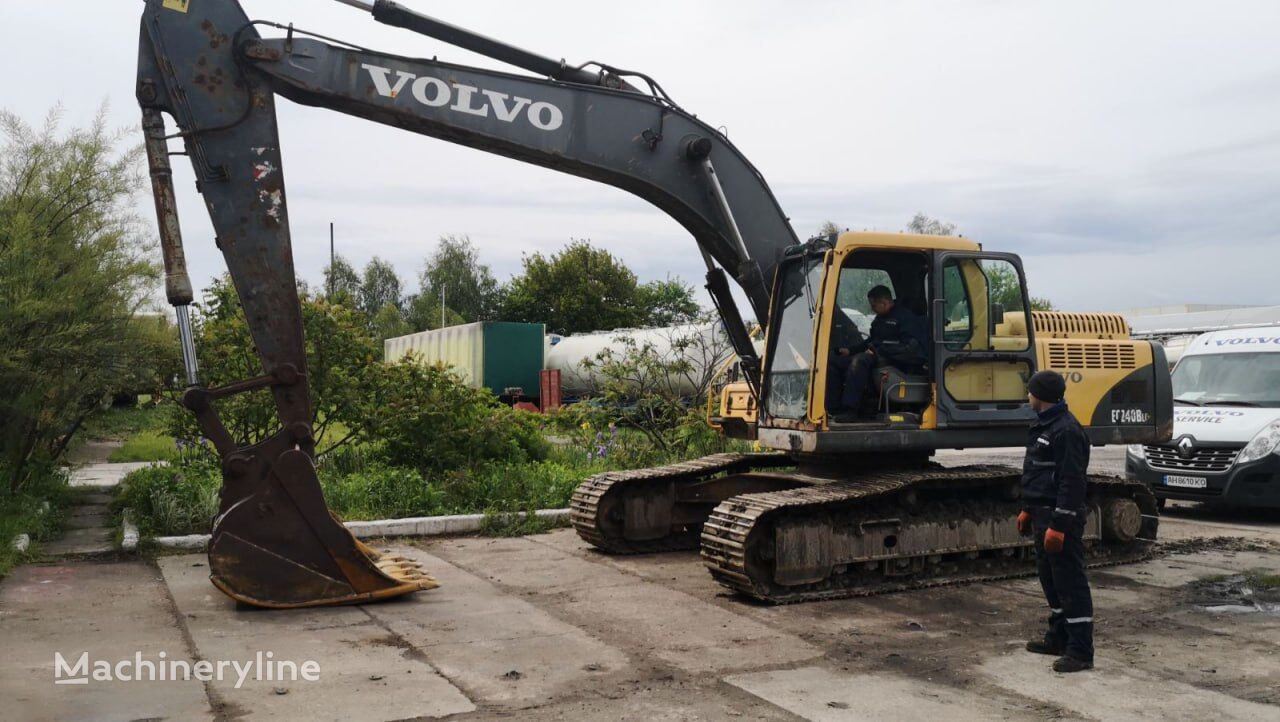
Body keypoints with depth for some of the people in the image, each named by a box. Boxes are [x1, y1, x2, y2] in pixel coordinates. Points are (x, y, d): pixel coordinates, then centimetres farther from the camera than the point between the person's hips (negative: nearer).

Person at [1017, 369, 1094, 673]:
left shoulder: (1067, 430, -18)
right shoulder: (1043, 426, 15)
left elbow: (1072, 482, -22)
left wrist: (1059, 525, -24)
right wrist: (1028, 510, 22)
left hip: (1061, 517, -10)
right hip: (1043, 514, 10)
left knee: (1070, 582, -6)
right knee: (1050, 580, 17)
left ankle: (1080, 651, -1)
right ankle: (1058, 638, 28)